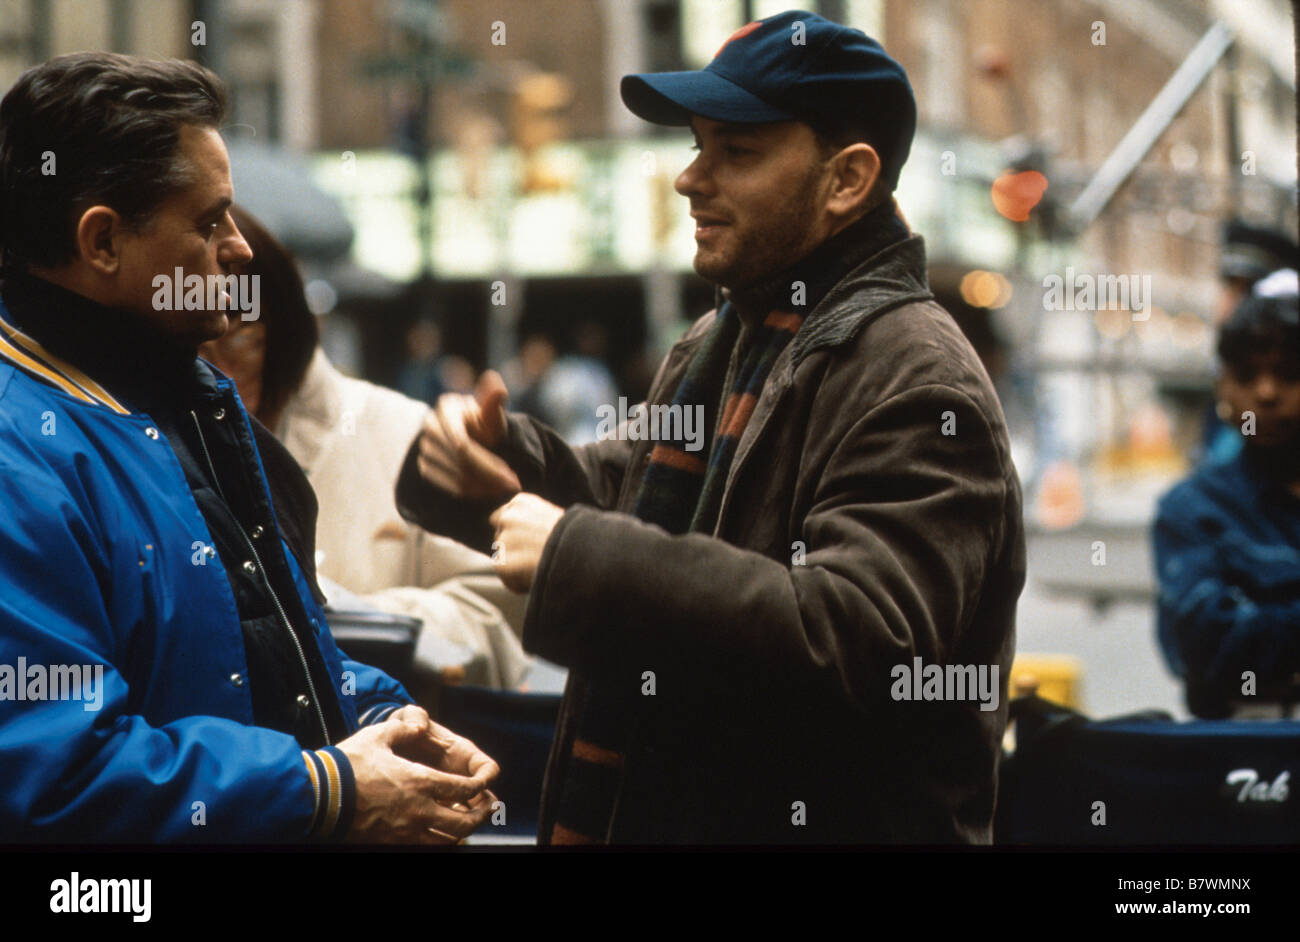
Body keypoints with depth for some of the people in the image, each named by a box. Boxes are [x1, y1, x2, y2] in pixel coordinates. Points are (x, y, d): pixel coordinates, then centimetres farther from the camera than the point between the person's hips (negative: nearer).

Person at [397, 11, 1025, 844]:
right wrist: (496, 457, 0)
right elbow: (618, 491, 22)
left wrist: (582, 561, -31)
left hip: (820, 822, -9)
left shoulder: (916, 381, -19)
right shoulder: (726, 341, 13)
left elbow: (861, 643, -31)